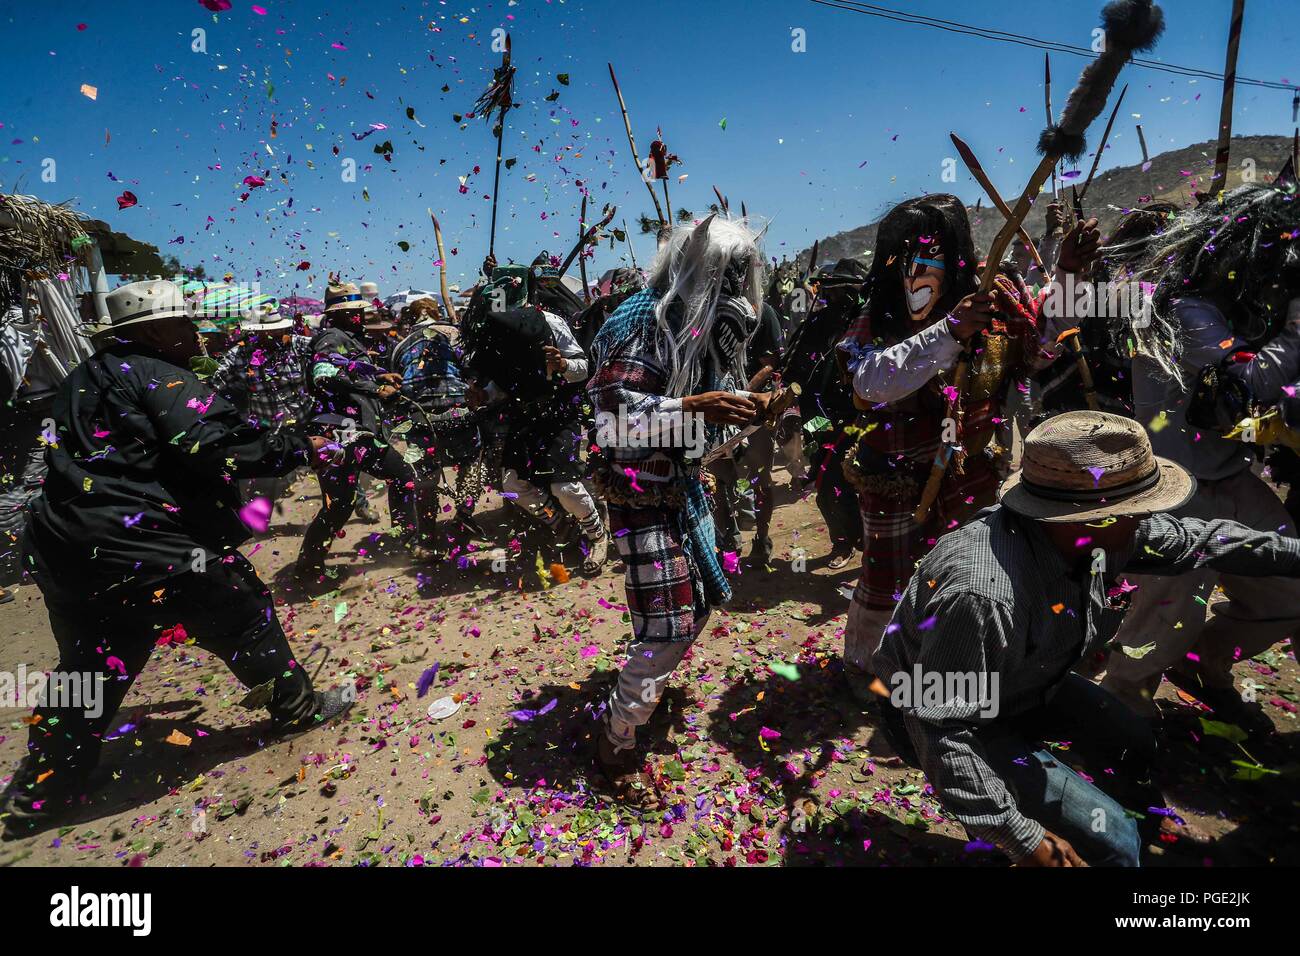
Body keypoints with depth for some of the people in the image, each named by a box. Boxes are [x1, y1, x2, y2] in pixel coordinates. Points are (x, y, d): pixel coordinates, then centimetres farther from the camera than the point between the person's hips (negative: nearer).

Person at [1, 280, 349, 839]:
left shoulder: (85, 379, 18)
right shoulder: (156, 376, -10)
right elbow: (217, 443, -21)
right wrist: (298, 448, -13)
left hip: (63, 551, 9)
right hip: (136, 548, -9)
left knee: (87, 672, 19)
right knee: (242, 608, 9)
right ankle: (296, 708, 22)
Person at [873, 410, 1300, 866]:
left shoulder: (1087, 532, -17)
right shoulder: (983, 597, -43)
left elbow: (1192, 537, 4)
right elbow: (943, 731, -36)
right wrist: (1021, 838, -28)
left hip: (1026, 684, 8)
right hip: (963, 722, -8)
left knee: (1134, 744, 20)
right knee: (1110, 839, -11)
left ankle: (1146, 825, 53)